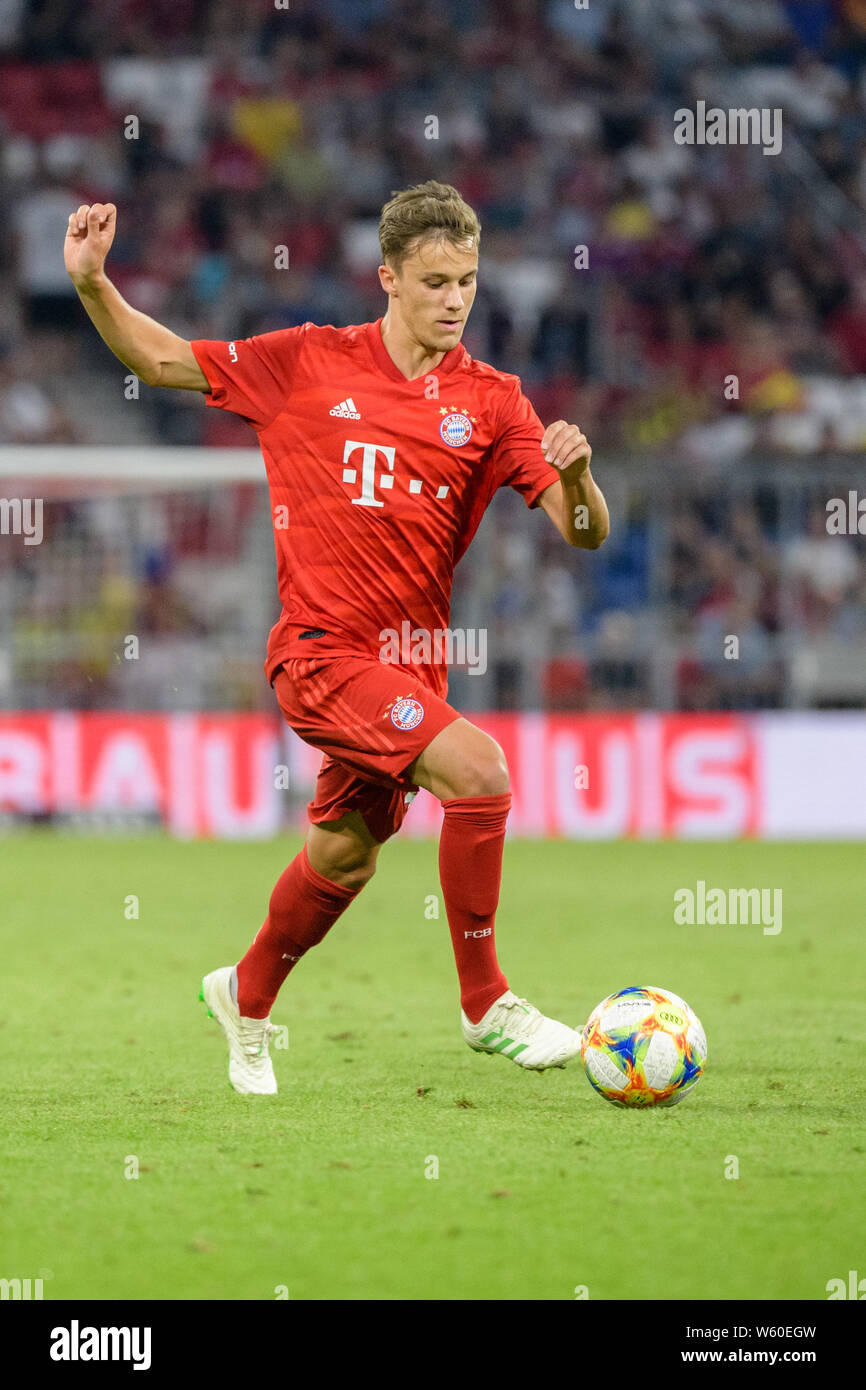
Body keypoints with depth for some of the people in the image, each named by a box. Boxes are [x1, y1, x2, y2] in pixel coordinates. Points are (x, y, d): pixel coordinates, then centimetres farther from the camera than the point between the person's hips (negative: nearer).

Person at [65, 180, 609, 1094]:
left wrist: (573, 473, -25)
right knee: (477, 767, -23)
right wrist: (91, 284, -7)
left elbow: (583, 533, -4)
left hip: (409, 659, 5)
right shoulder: (307, 364, -3)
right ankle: (486, 1004, -11)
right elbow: (160, 361, 7)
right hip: (322, 649, -5)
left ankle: (246, 999, 46)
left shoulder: (489, 402, 1)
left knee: (345, 855, 18)